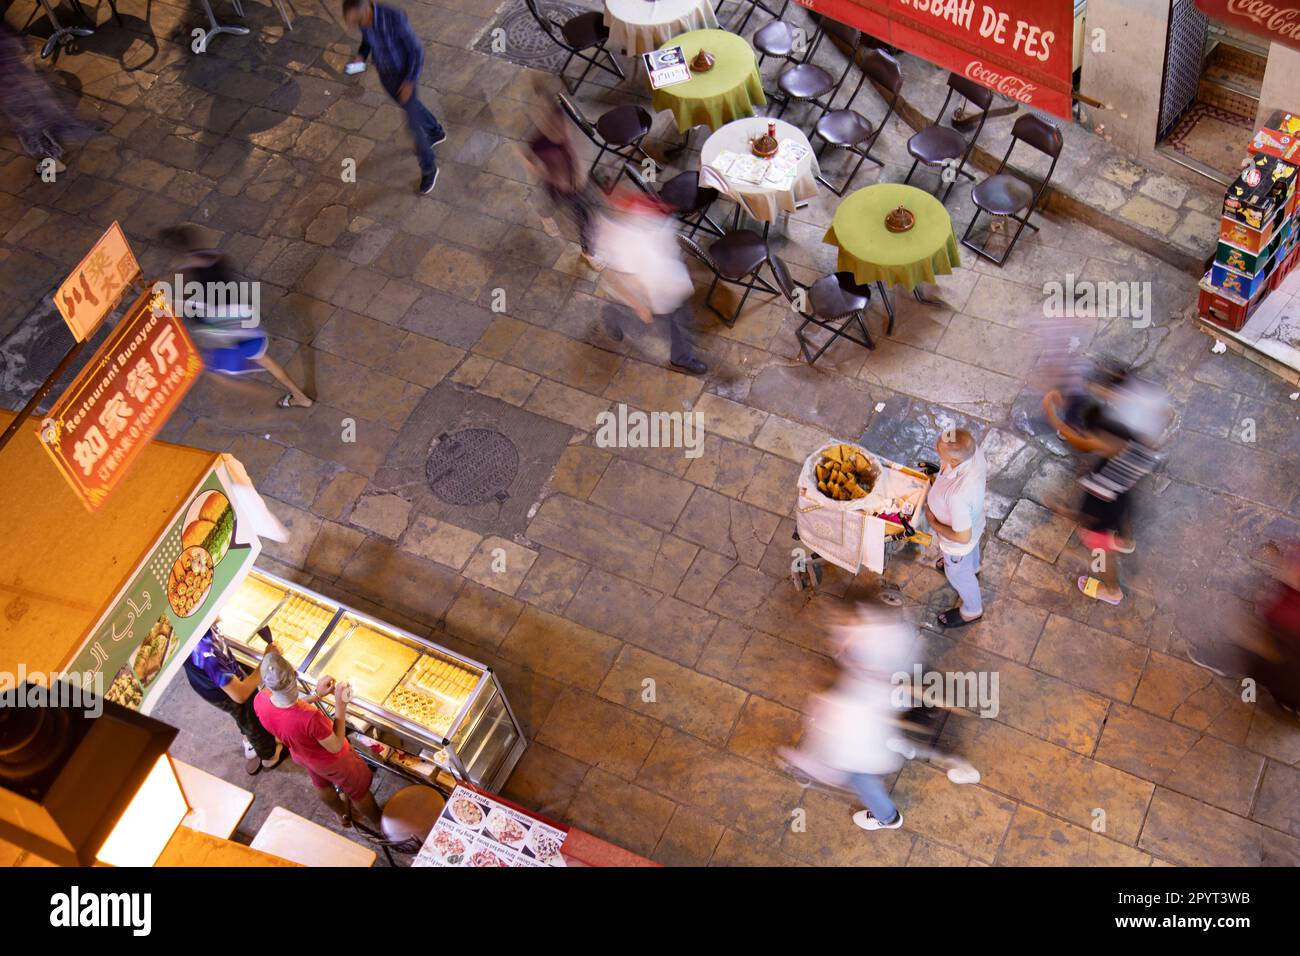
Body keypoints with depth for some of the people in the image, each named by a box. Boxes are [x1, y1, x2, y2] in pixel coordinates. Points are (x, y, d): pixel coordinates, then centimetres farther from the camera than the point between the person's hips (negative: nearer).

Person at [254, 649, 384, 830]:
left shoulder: (260, 701, -31)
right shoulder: (310, 718, -48)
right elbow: (335, 746, -28)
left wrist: (317, 694, -11)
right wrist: (340, 704, -27)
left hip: (300, 755, 5)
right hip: (331, 762, -5)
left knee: (322, 785, 37)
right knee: (359, 790, 27)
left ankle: (343, 815, 65)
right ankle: (378, 822, 55)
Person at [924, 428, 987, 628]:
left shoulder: (957, 495, -50)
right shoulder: (975, 451, -30)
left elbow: (963, 537, -34)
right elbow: (985, 477, -5)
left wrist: (934, 523, -19)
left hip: (959, 542, -6)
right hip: (974, 520, 6)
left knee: (958, 574, 27)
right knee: (971, 552, 40)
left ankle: (972, 610, 57)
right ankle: (972, 567, 75)